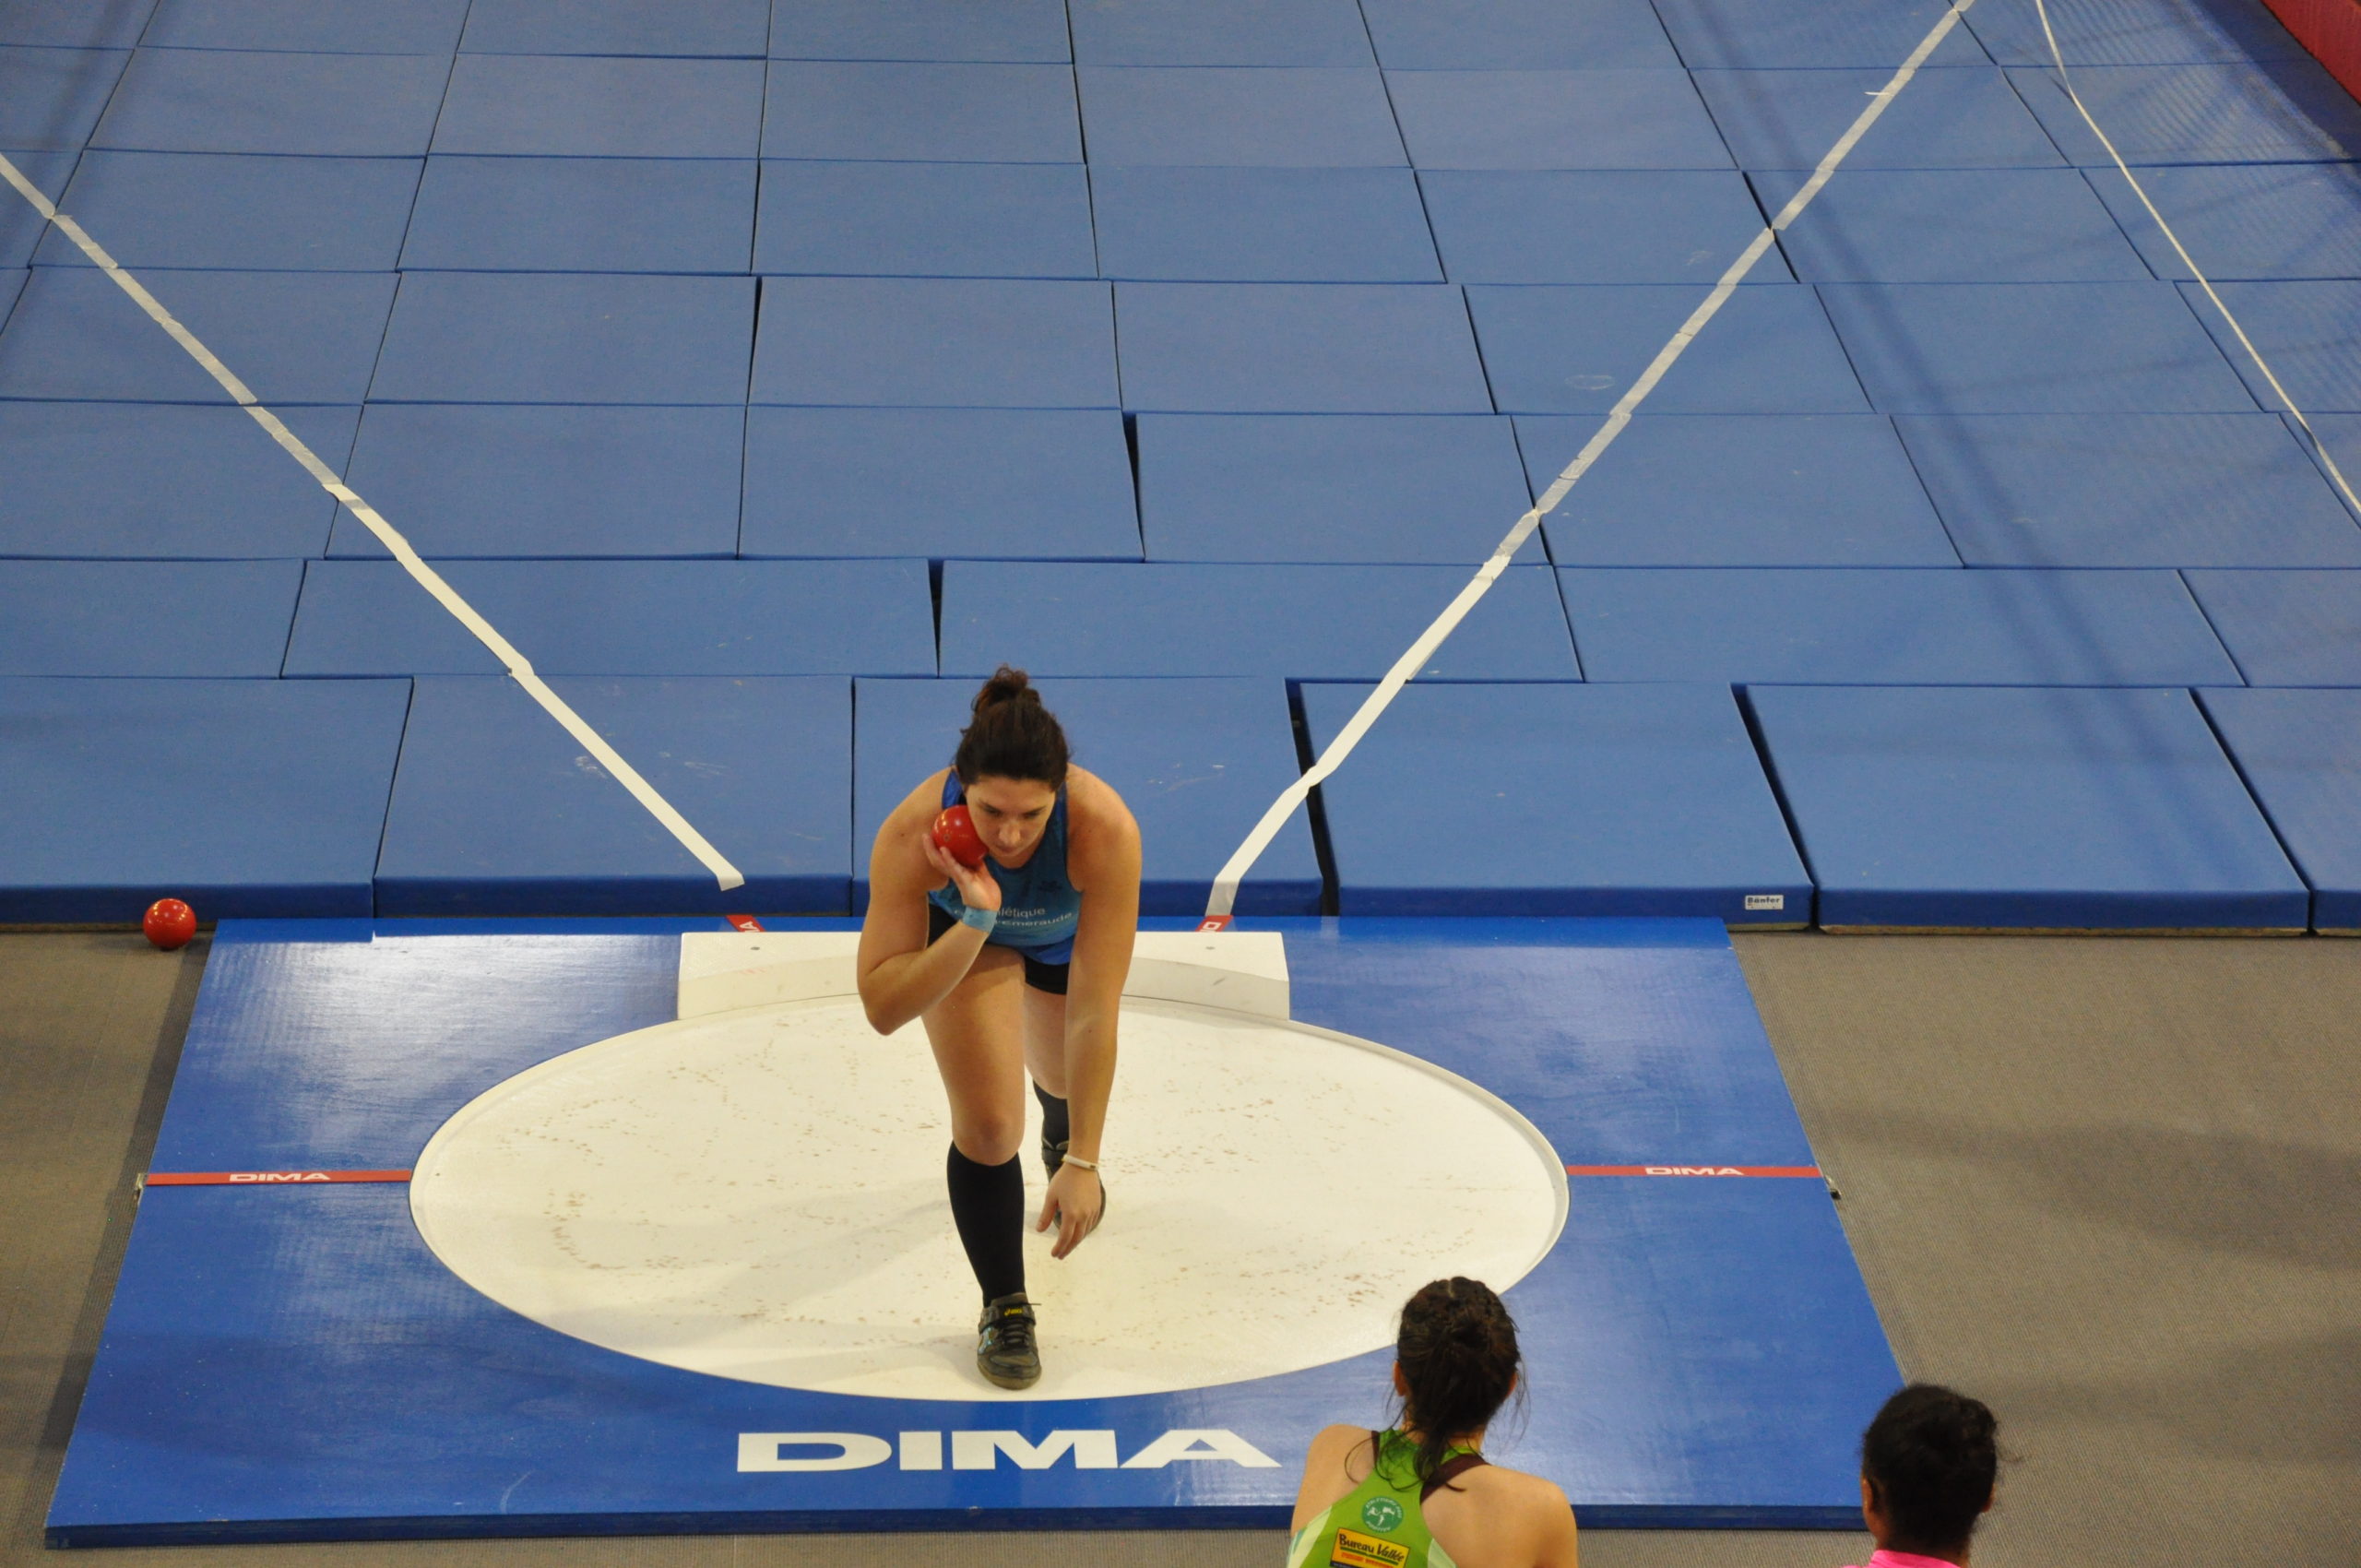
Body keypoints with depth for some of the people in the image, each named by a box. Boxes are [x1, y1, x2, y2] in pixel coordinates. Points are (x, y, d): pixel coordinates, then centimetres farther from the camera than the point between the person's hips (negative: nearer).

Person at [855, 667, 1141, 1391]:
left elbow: (1093, 1014, -41)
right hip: (962, 923, -1)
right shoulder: (914, 833, -44)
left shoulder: (1104, 829, -46)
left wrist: (1083, 1163, -40)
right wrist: (975, 921, -53)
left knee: (1063, 1077, 26)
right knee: (987, 1125, -15)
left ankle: (1060, 1145, 66)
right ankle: (1004, 1306, 11)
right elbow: (882, 1009, -40)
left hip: (1068, 927, 1)